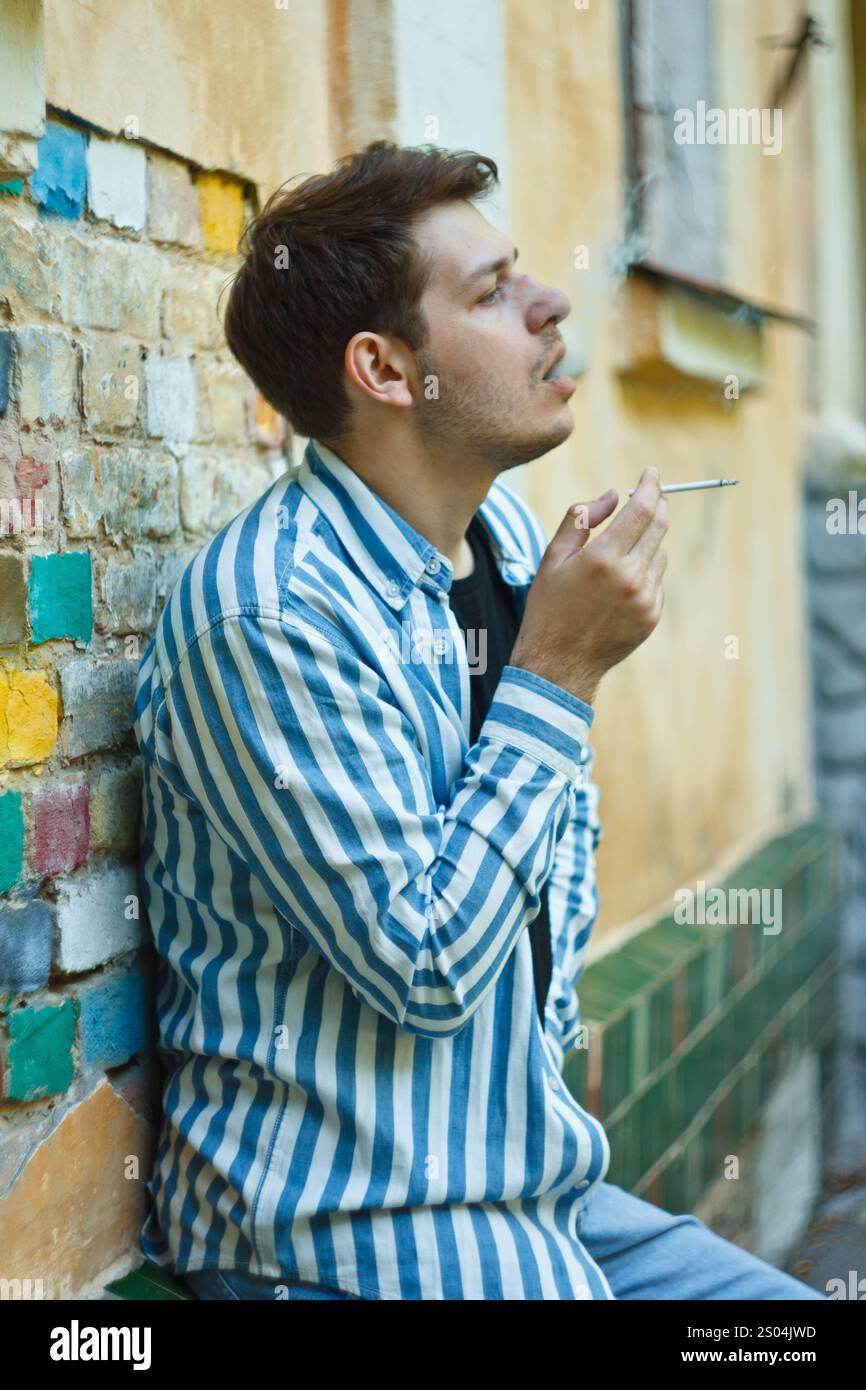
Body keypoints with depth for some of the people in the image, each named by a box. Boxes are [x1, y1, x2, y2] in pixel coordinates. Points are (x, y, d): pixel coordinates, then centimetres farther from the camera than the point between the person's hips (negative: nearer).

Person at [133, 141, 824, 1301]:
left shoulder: (512, 537, 5)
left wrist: (552, 1028, 13)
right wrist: (559, 672, -20)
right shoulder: (264, 612, -20)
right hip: (349, 1232, -8)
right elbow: (420, 967, -22)